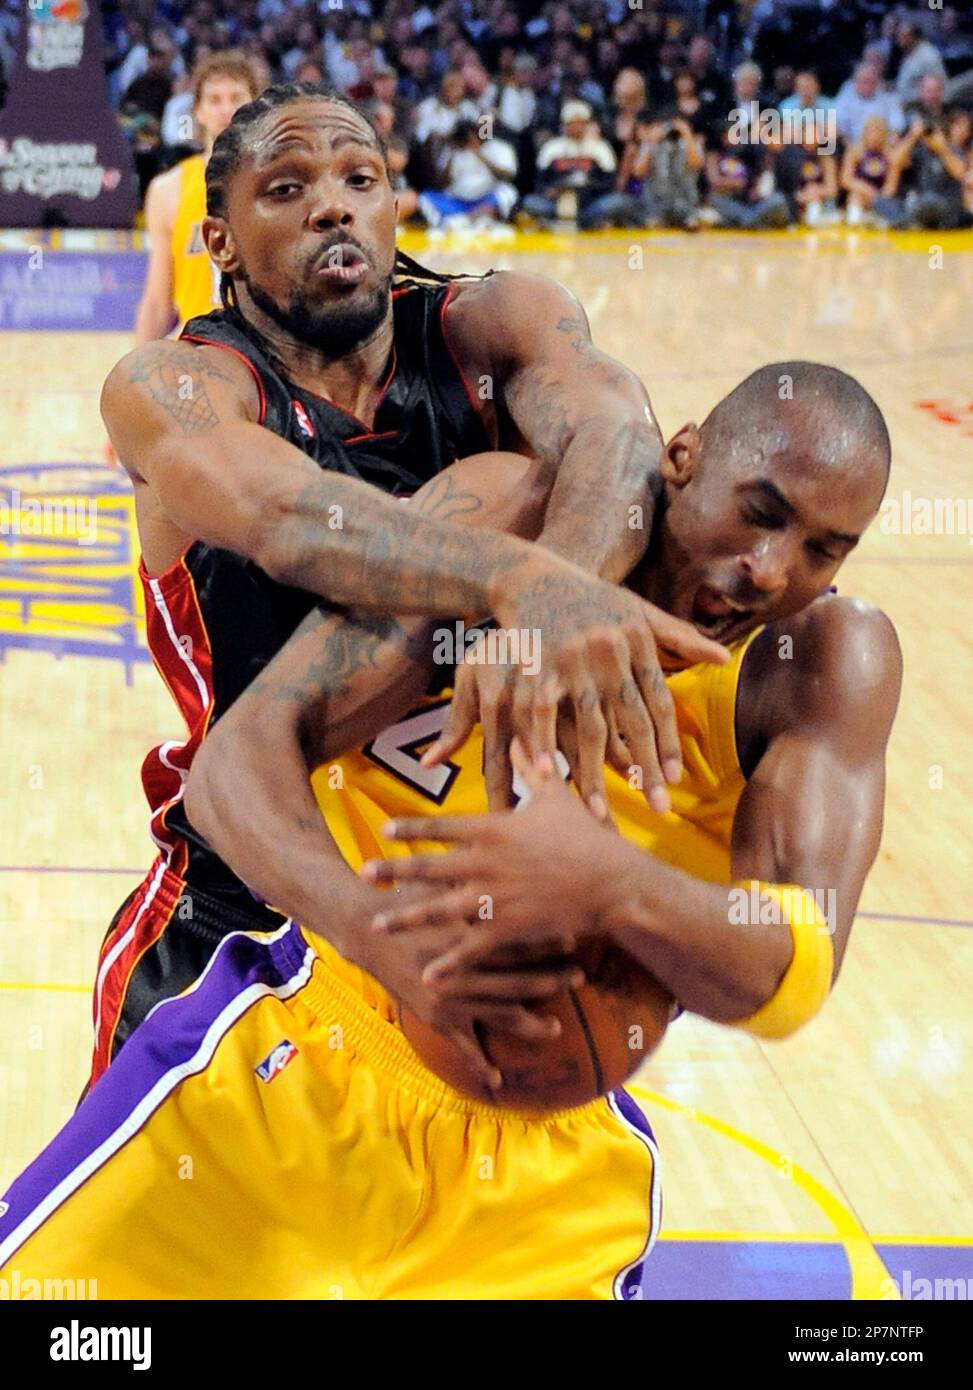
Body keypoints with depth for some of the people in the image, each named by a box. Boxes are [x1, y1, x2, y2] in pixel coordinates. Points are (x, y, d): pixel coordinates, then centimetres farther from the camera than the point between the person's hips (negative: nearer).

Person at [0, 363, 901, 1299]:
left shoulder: (830, 660, -9)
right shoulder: (509, 519, -11)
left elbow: (795, 979, -21)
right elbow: (237, 757, -17)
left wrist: (611, 888, -41)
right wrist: (375, 930, -37)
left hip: (546, 1168, 1)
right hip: (282, 1066, 0)